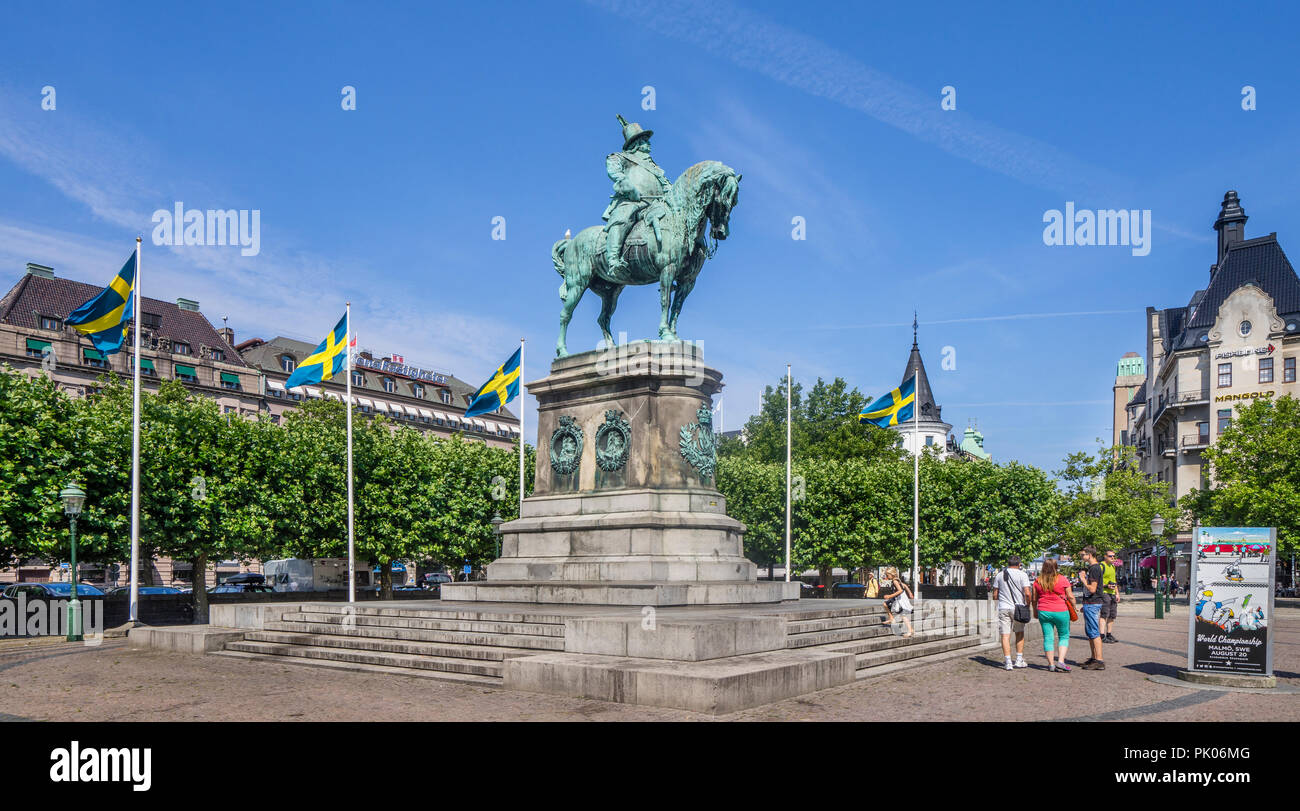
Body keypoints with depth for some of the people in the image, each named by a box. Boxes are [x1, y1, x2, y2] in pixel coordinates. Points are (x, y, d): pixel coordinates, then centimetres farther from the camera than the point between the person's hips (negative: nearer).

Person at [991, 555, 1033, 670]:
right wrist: (1028, 604, 4)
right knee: (1019, 633, 16)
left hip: (1003, 608, 1)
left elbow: (995, 596, 8)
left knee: (1005, 636, 1)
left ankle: (1008, 663, -4)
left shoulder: (1000, 575, 7)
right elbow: (1027, 593, -13)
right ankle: (1019, 660, 17)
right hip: (1018, 607, -1)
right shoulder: (1022, 575, -3)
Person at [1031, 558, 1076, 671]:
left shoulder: (1038, 581, 0)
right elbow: (1070, 596, -3)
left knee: (1048, 638, 7)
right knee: (1064, 636, 12)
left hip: (1043, 612, 2)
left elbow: (1034, 598, 7)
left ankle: (1051, 664, 8)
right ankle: (1061, 661, -2)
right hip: (1061, 611, -2)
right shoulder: (1063, 579, -7)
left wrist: (1035, 611, 20)